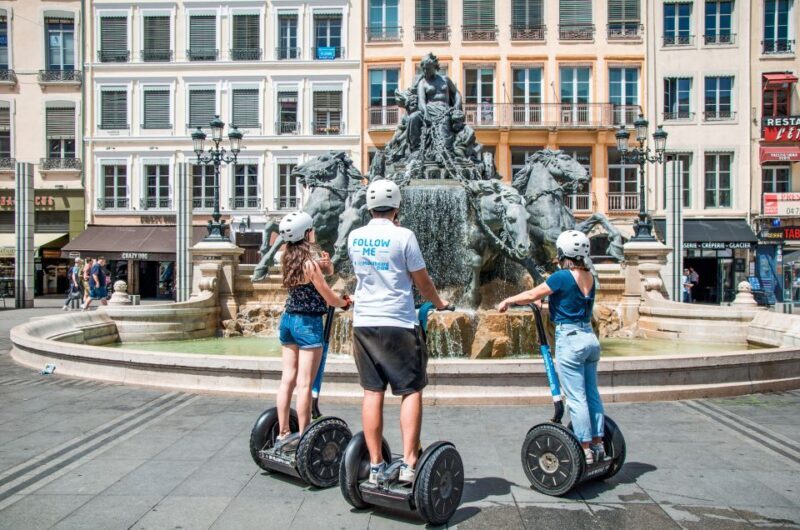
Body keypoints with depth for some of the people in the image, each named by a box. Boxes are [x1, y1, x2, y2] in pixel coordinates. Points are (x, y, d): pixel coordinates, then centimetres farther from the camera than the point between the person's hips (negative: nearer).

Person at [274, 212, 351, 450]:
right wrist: (345, 302, 9)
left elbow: (329, 271, 15)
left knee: (287, 379, 11)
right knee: (304, 383, -1)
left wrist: (325, 262, -5)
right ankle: (304, 437, 6)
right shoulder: (310, 261, -17)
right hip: (308, 323, -8)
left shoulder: (289, 258, 7)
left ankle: (283, 433, 19)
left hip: (287, 319, 8)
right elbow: (330, 298, -10)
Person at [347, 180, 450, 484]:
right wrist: (439, 303, 18)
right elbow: (422, 282, -1)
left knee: (372, 393, 8)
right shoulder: (404, 236, -8)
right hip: (397, 324, -4)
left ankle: (375, 465, 12)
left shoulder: (354, 237, 6)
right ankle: (409, 464, -1)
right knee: (411, 391, 5)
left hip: (363, 322, 5)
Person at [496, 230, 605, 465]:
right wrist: (546, 301, 30)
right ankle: (598, 444, 23)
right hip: (590, 338, 8)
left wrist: (507, 301, 6)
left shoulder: (563, 277, -14)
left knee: (576, 398, 0)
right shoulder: (589, 277, 7)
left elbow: (532, 295, -8)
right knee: (592, 394, 15)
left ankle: (586, 450, 5)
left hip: (570, 340, -8)